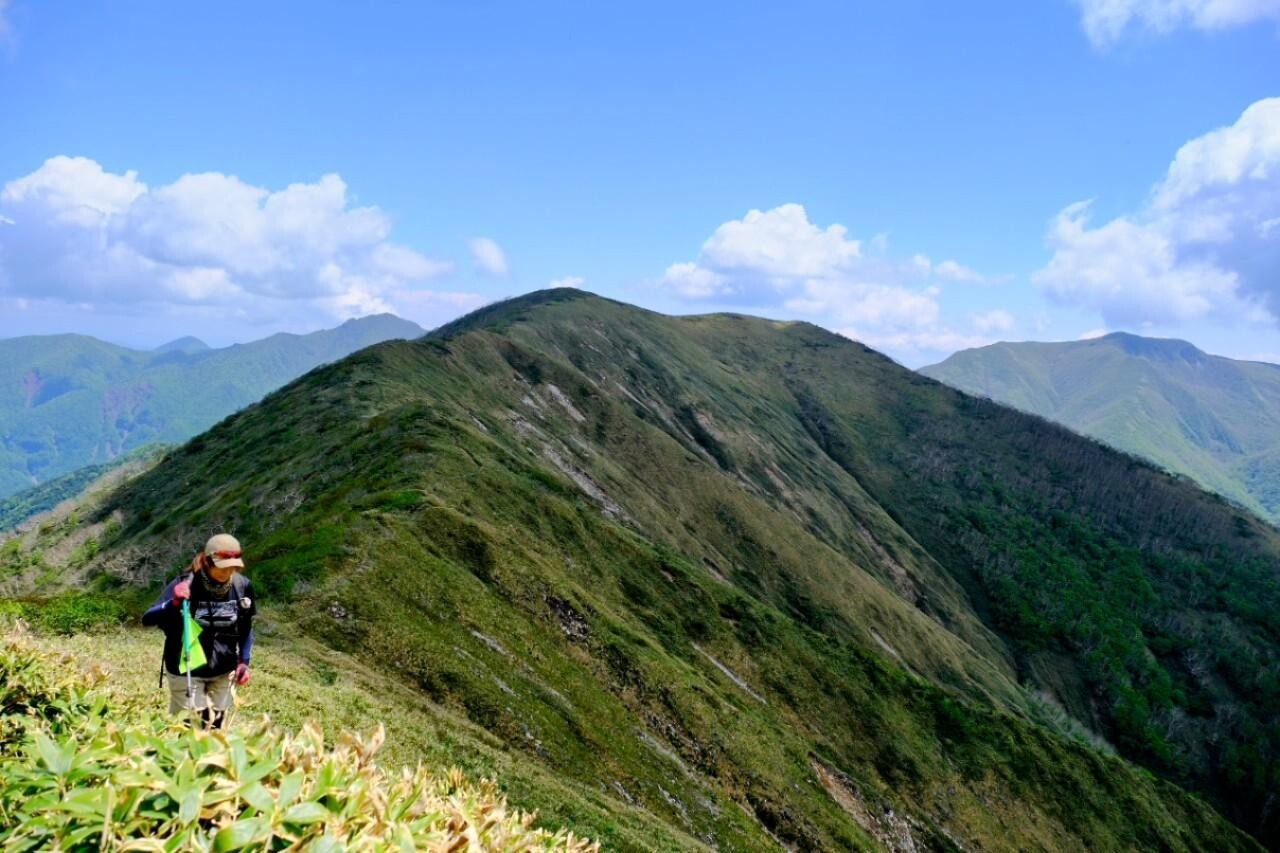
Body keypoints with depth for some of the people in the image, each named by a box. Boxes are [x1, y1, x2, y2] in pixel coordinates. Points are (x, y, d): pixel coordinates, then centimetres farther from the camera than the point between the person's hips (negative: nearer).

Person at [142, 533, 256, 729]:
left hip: (223, 673, 4)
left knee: (216, 728, 14)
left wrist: (244, 662, 2)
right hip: (186, 673, -3)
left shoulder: (242, 586, -7)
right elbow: (148, 619, -19)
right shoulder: (185, 585, -16)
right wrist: (173, 604, -36)